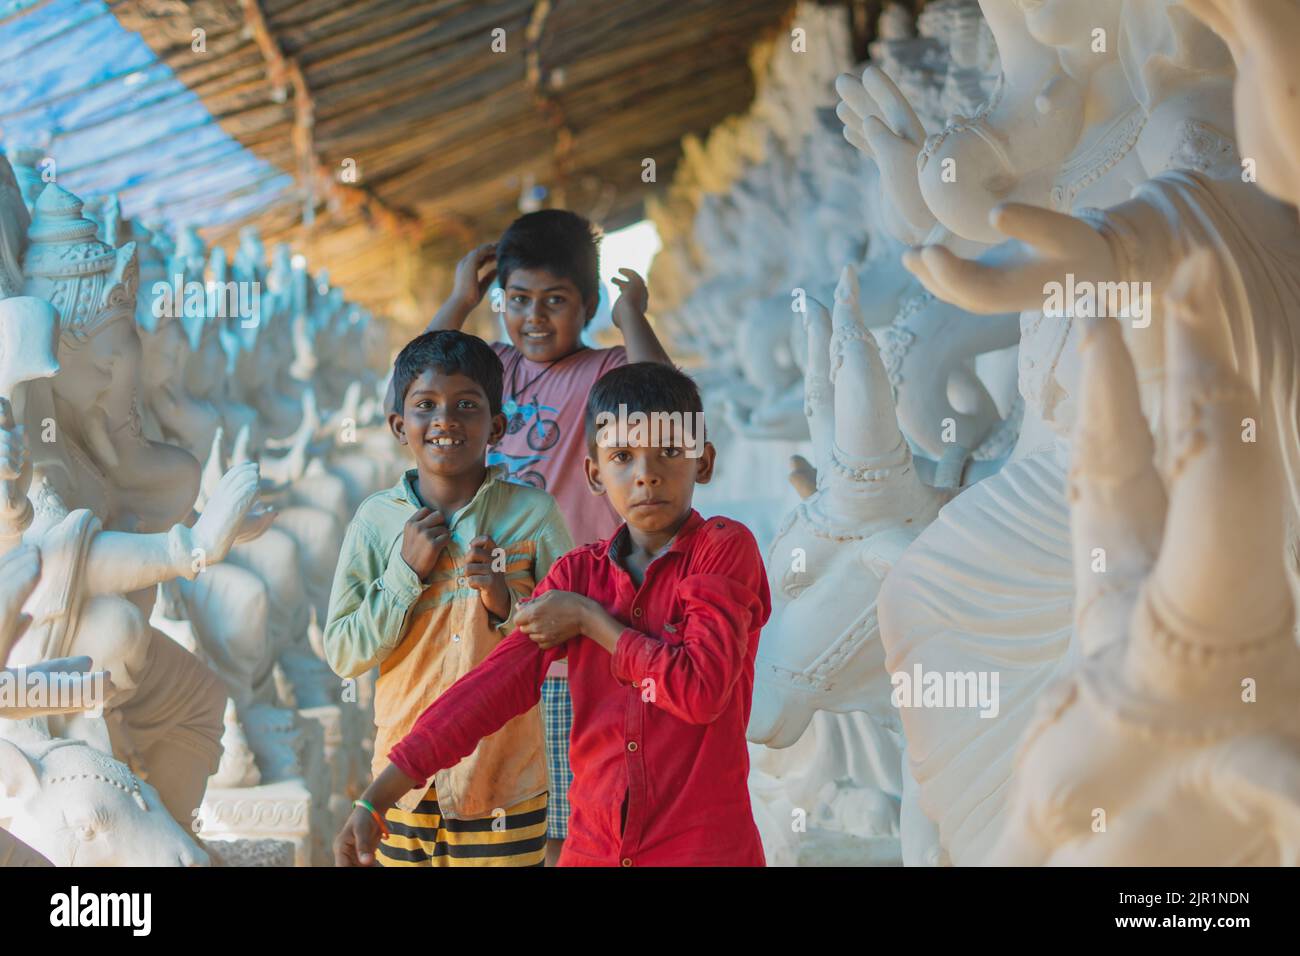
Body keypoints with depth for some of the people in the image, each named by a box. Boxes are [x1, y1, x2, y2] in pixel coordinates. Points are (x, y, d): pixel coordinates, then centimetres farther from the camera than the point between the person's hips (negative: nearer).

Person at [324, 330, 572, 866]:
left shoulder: (531, 514, -3)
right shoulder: (376, 520, 1)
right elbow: (343, 656, -1)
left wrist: (509, 606, -16)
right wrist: (406, 573, -11)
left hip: (505, 781, -1)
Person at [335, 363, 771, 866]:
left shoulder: (726, 547, -7)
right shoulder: (578, 573, 6)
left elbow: (701, 689, -17)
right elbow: (497, 681, -3)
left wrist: (588, 618, -8)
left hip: (704, 844, -4)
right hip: (594, 843, 4)